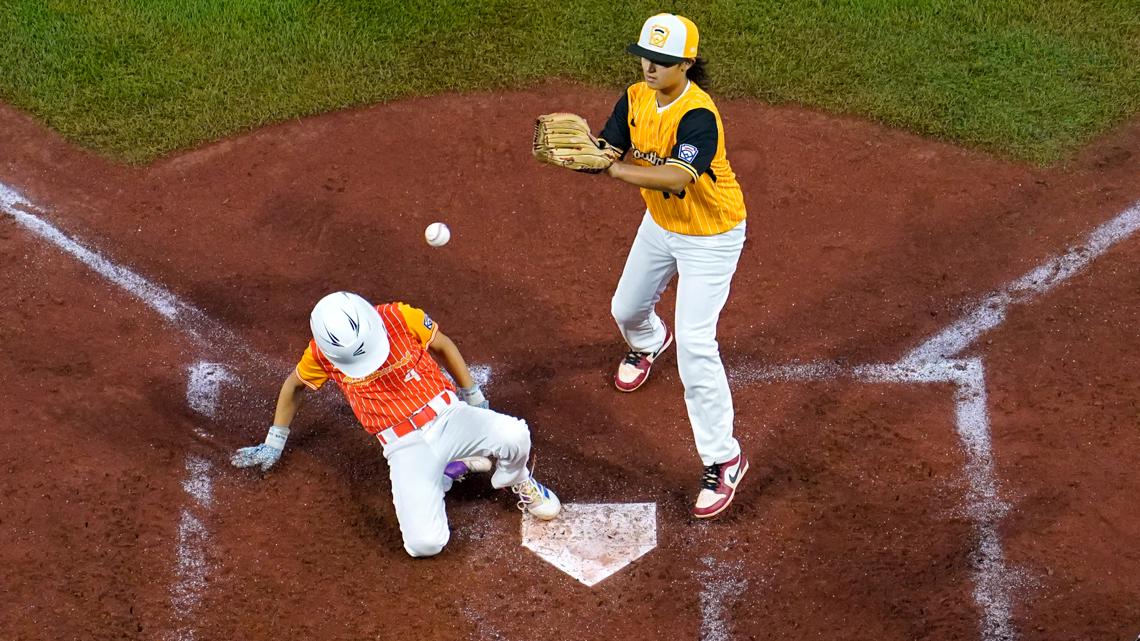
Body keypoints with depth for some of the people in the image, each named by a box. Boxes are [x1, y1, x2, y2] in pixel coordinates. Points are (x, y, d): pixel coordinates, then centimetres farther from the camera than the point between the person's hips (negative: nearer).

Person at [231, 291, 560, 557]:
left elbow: (442, 345, 7)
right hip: (406, 447, 1)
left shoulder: (401, 317, -13)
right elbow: (294, 386, 13)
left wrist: (474, 398, 13)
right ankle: (452, 470, 11)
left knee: (514, 435, -34)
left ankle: (516, 480, 6)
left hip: (449, 417, 0)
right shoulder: (322, 354, -9)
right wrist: (274, 445, 21)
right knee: (425, 543, -21)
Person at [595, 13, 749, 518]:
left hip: (710, 237, -8)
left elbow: (677, 177, -47)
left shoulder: (698, 115, -32)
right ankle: (647, 343, 66)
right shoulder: (635, 99, -9)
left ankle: (723, 460, -3)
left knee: (694, 345, -14)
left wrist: (614, 170, -54)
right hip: (660, 225, 8)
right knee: (626, 309, 25)